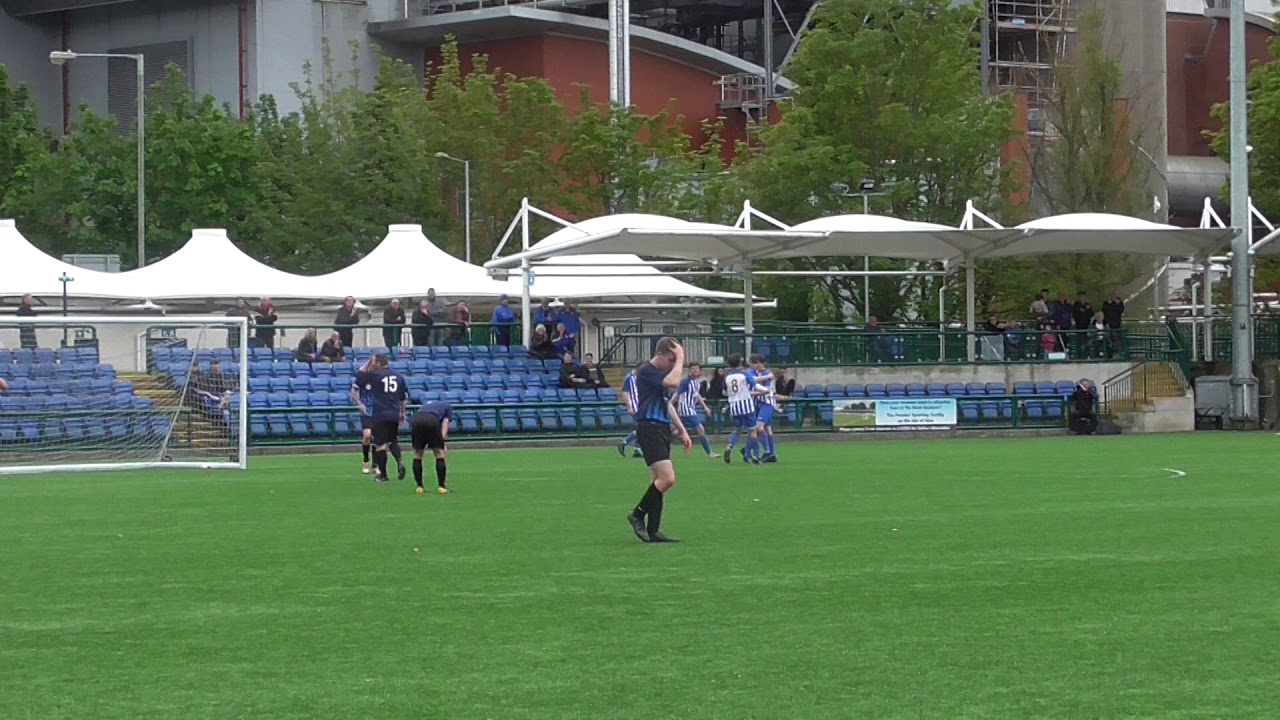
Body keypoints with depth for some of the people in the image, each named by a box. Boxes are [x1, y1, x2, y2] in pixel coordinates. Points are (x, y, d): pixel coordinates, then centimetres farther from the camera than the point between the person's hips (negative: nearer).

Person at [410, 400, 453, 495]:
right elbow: (445, 423, 15)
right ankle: (441, 486, 7)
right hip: (432, 421, -4)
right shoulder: (448, 406, 31)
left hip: (416, 420, 4)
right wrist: (443, 437, 6)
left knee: (417, 455, 17)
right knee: (440, 454, 9)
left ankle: (419, 486, 16)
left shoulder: (428, 406, 43)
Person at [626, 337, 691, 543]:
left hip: (662, 429, 10)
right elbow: (674, 383, -28)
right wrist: (680, 360, -15)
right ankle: (638, 514, -3)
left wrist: (681, 430, 24)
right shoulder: (646, 371, -13)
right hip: (650, 429, -10)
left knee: (659, 481, 8)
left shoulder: (662, 373, 17)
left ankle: (653, 530, 10)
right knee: (667, 478, -17)